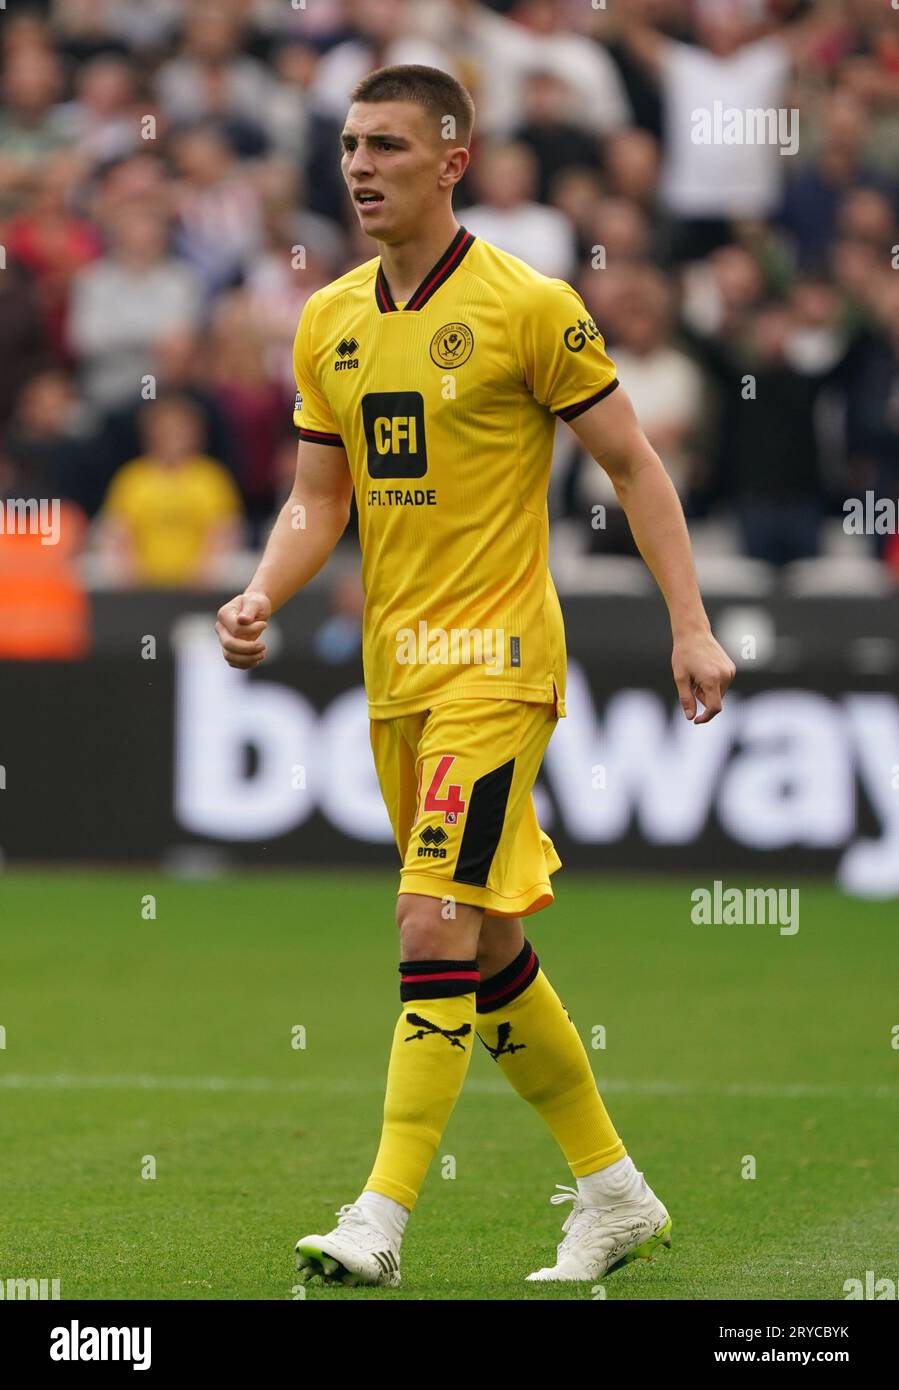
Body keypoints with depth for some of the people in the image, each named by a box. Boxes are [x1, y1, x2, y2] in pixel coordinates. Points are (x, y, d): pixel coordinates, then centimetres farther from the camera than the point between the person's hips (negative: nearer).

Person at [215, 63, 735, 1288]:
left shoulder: (526, 305, -9)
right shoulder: (329, 322, 9)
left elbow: (634, 464, -4)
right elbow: (319, 499, 14)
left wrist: (692, 627, -7)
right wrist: (262, 598, -5)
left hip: (496, 658, -7)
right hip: (394, 668, 7)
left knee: (437, 923, -16)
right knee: (489, 944, 11)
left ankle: (383, 1220, -17)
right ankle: (615, 1196, 23)